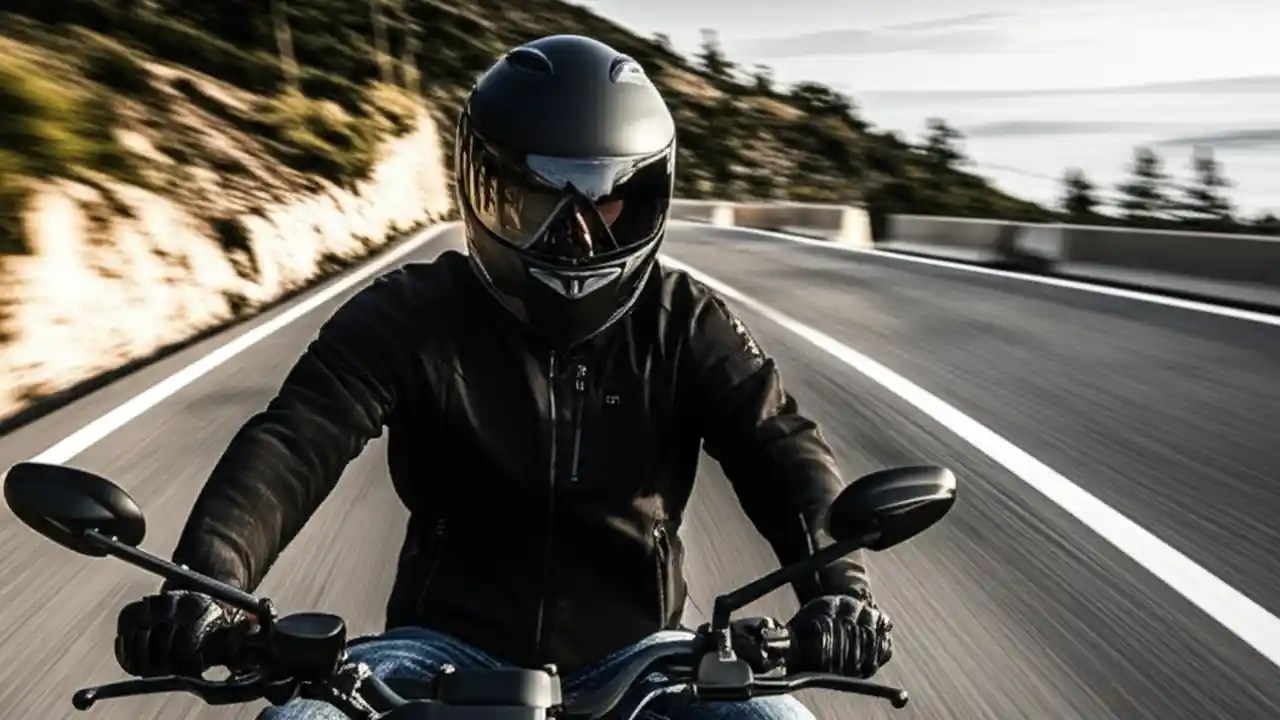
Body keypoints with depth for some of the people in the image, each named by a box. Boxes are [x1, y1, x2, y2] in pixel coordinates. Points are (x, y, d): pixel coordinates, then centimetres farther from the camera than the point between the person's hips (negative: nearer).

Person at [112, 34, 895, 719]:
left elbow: (777, 439, -12)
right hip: (450, 643, 0)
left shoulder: (683, 323, -2)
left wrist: (835, 577, -32)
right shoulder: (411, 314, -6)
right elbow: (296, 439, -17)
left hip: (632, 648, 1)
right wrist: (205, 576, -36)